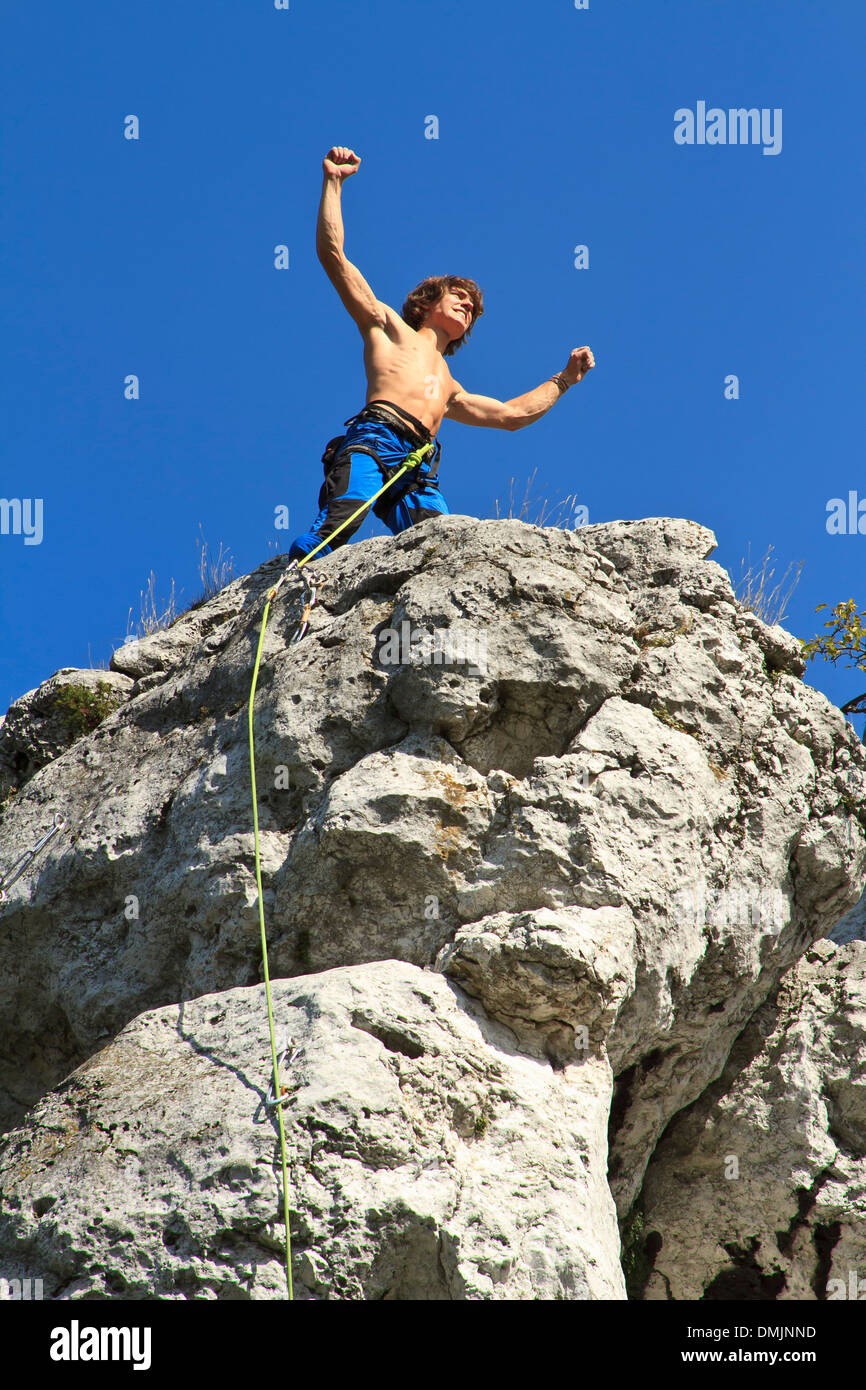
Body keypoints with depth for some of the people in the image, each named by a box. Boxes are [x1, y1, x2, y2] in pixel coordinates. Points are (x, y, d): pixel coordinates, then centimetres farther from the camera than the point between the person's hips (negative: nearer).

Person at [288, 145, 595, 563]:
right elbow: (332, 252, 19)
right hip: (373, 441, -4)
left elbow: (513, 414, 50)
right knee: (337, 525, -33)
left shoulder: (450, 390, 41)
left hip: (417, 471, 4)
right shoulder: (387, 326, 26)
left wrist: (564, 379, 50)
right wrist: (333, 183, 17)